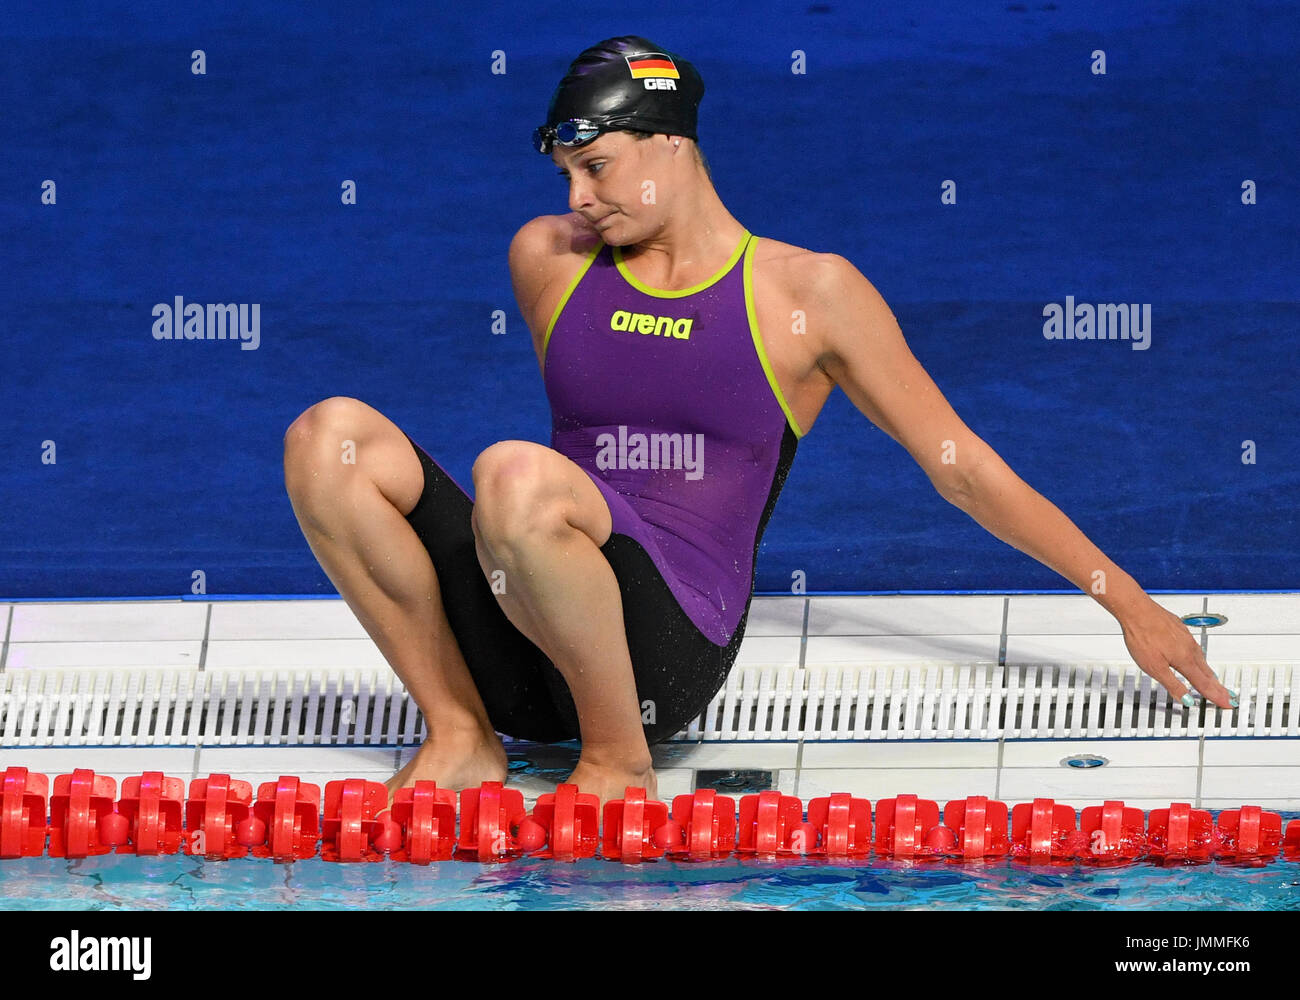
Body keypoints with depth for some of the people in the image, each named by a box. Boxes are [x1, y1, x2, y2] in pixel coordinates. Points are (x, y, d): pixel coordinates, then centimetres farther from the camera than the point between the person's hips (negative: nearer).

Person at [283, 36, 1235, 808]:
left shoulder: (807, 293, 6)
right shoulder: (548, 259, 16)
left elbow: (964, 468, 9)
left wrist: (1130, 603, 7)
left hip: (666, 654, -4)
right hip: (528, 648, 4)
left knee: (515, 474, -35)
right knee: (331, 436, -17)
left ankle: (620, 760, -13)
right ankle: (461, 735, -7)